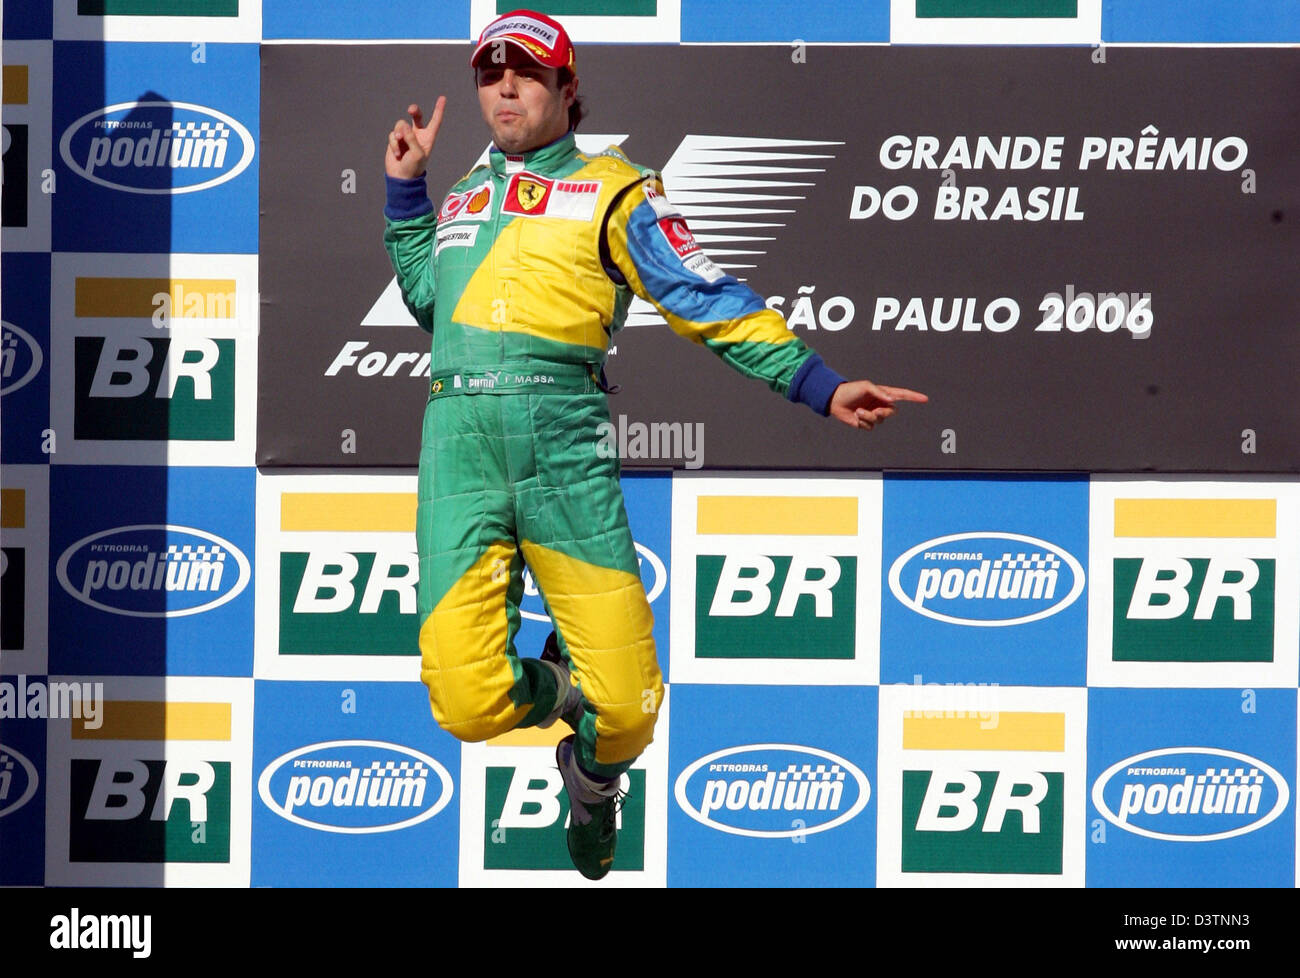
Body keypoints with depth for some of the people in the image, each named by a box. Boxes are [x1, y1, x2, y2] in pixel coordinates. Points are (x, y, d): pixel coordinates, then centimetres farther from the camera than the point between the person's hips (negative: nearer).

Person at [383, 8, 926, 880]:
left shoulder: (609, 189, 10)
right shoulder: (465, 196, 26)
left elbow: (710, 301, 3)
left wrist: (820, 385, -7)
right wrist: (405, 188, 33)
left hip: (564, 440, -3)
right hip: (458, 438, 3)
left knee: (626, 710, -10)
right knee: (468, 704, -14)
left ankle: (594, 774, 26)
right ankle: (555, 689, 20)